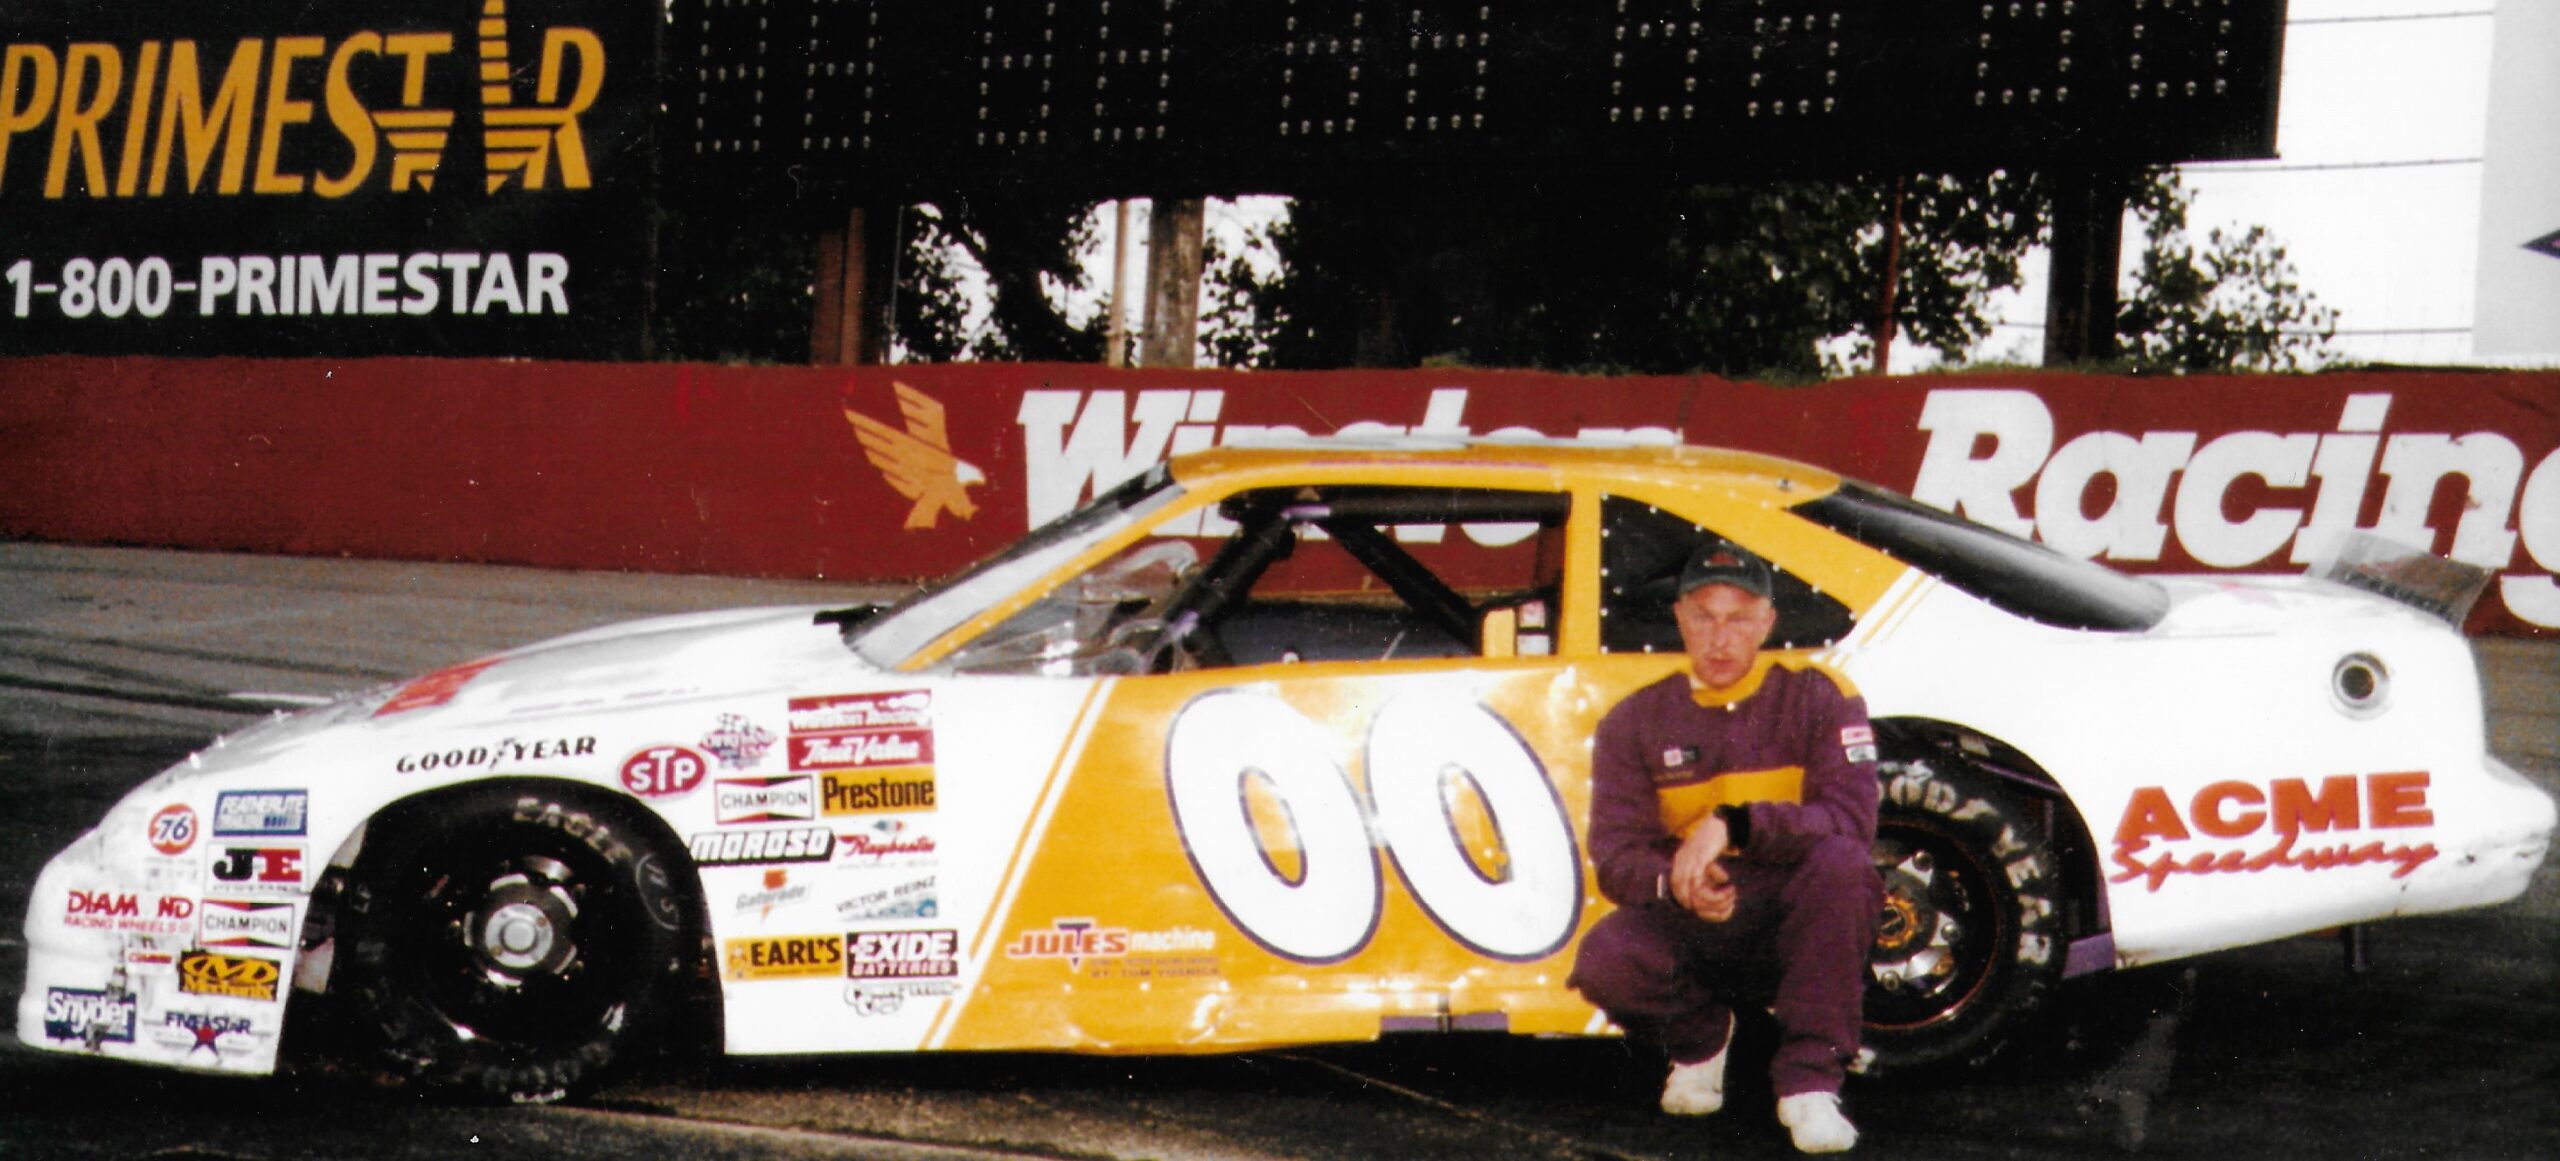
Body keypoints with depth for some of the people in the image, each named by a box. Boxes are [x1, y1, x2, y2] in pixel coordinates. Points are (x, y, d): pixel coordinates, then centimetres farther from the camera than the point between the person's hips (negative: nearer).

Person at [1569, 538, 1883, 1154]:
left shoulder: (1818, 697, -4)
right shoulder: (1636, 721, 2)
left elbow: (1850, 821, -18)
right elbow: (1615, 855, -5)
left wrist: (1734, 825, -33)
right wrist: (1673, 882, -30)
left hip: (1791, 917, -1)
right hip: (1689, 928, 1)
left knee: (1840, 861, -34)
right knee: (1605, 961, -29)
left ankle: (1810, 1080, -22)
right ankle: (1699, 1036, 8)